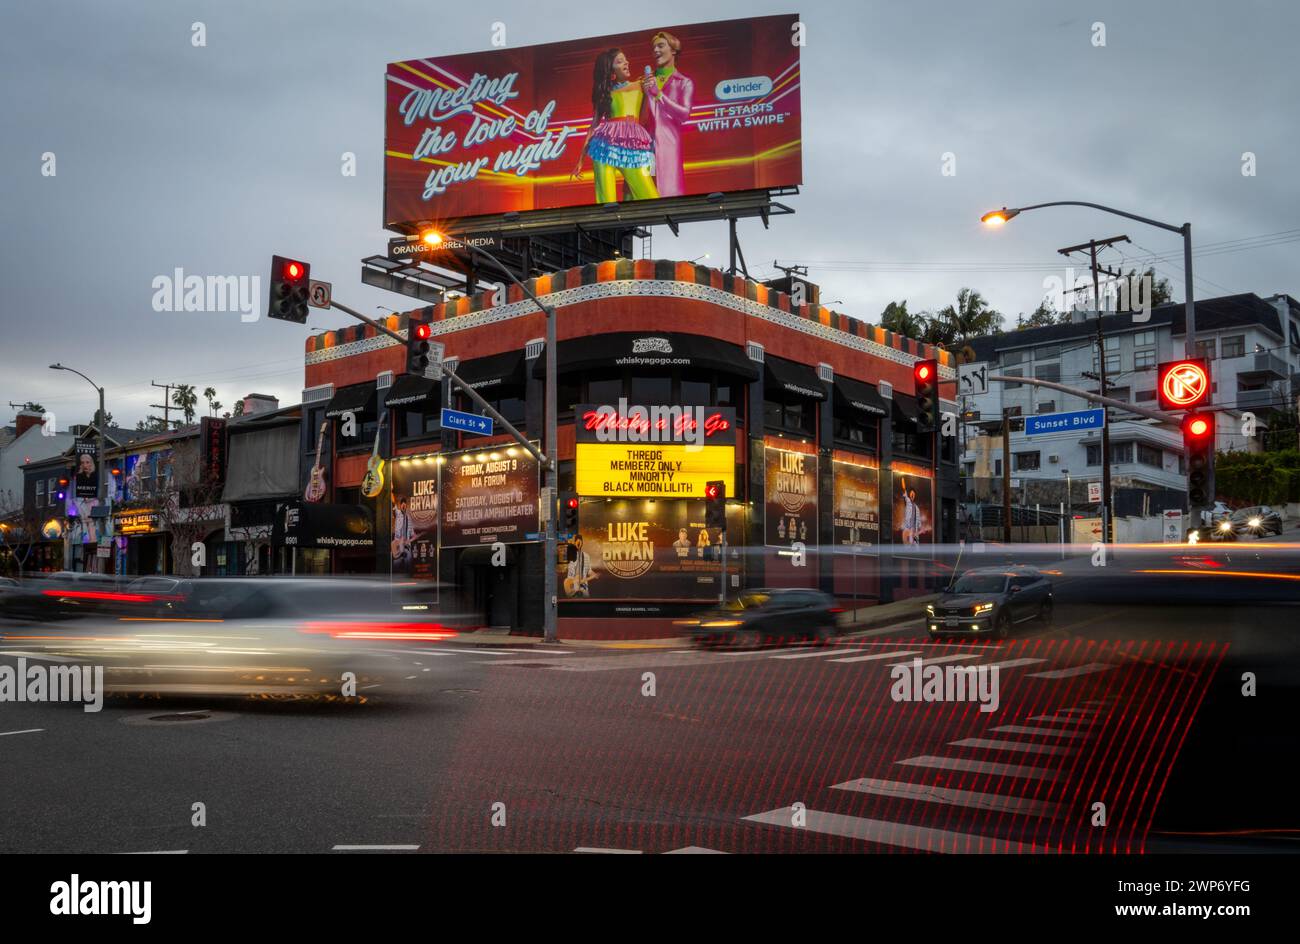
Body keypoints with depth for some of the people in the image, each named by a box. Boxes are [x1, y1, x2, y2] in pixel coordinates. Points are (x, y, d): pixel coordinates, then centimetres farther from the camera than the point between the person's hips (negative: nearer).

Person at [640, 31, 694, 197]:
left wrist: (658, 94, -10)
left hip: (669, 143, -3)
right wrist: (644, 93, 1)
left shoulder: (684, 83, 8)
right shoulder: (646, 81, 19)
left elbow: (685, 114, -7)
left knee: (669, 190, -9)